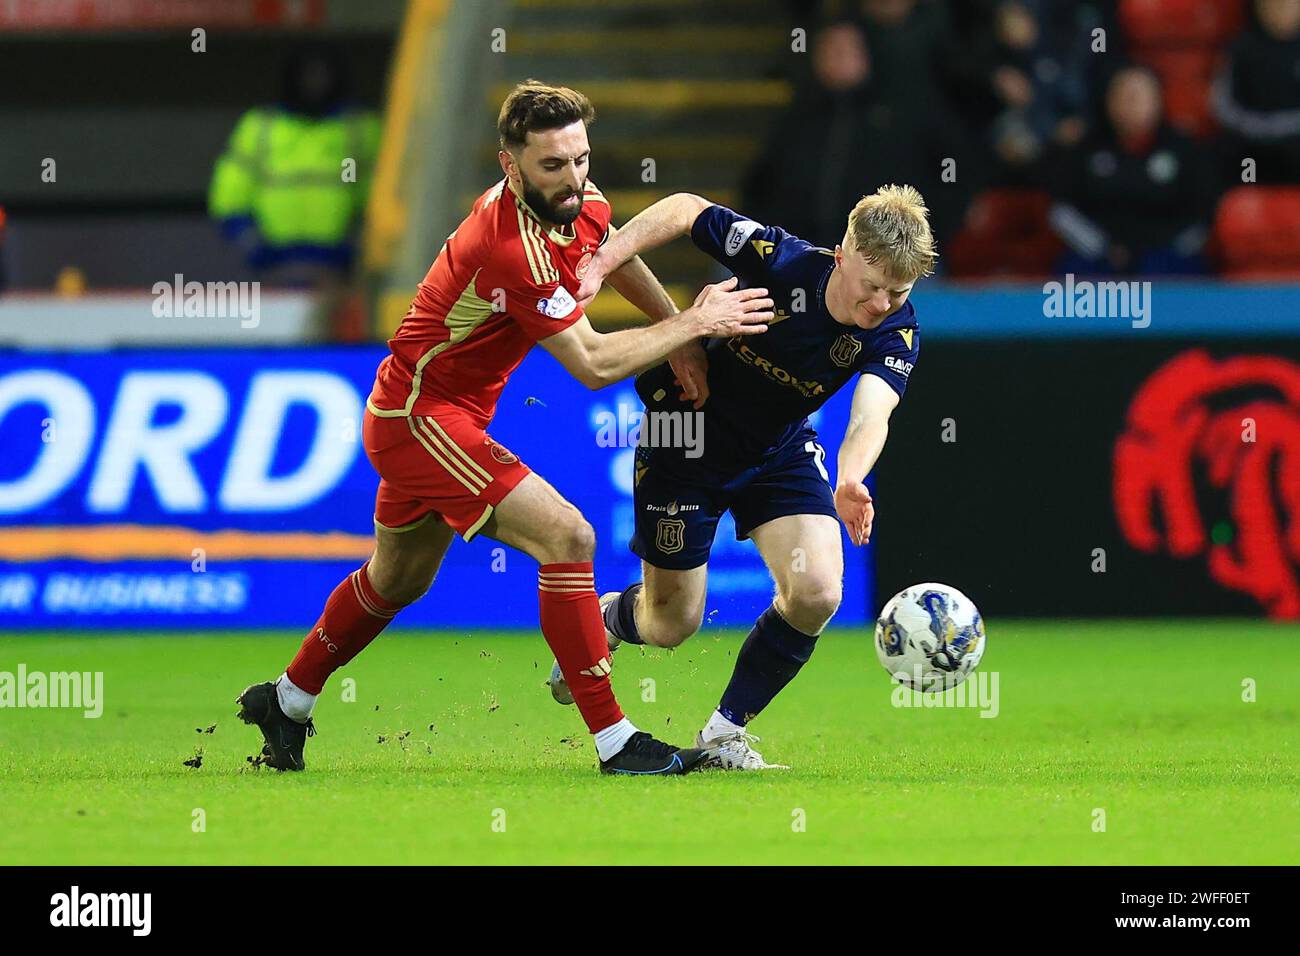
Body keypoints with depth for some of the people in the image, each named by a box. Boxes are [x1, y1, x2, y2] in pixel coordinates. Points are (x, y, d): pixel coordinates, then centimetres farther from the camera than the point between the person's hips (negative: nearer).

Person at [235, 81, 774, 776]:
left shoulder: (580, 203, -5)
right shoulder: (513, 249, -31)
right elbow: (592, 364, -25)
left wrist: (678, 330, 11)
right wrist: (694, 325, -19)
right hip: (422, 416, -10)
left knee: (398, 581, 27)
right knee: (566, 537, -20)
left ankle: (285, 703, 45)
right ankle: (613, 740, -18)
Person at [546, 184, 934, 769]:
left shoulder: (896, 334, -23)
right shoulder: (781, 260, -29)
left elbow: (871, 415, -41)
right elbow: (684, 211, -16)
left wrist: (850, 480, -62)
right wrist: (599, 266, -27)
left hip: (779, 451, 3)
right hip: (684, 441, -3)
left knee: (817, 593, -18)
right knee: (671, 624, 5)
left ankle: (725, 732, 4)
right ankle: (605, 619, 44)